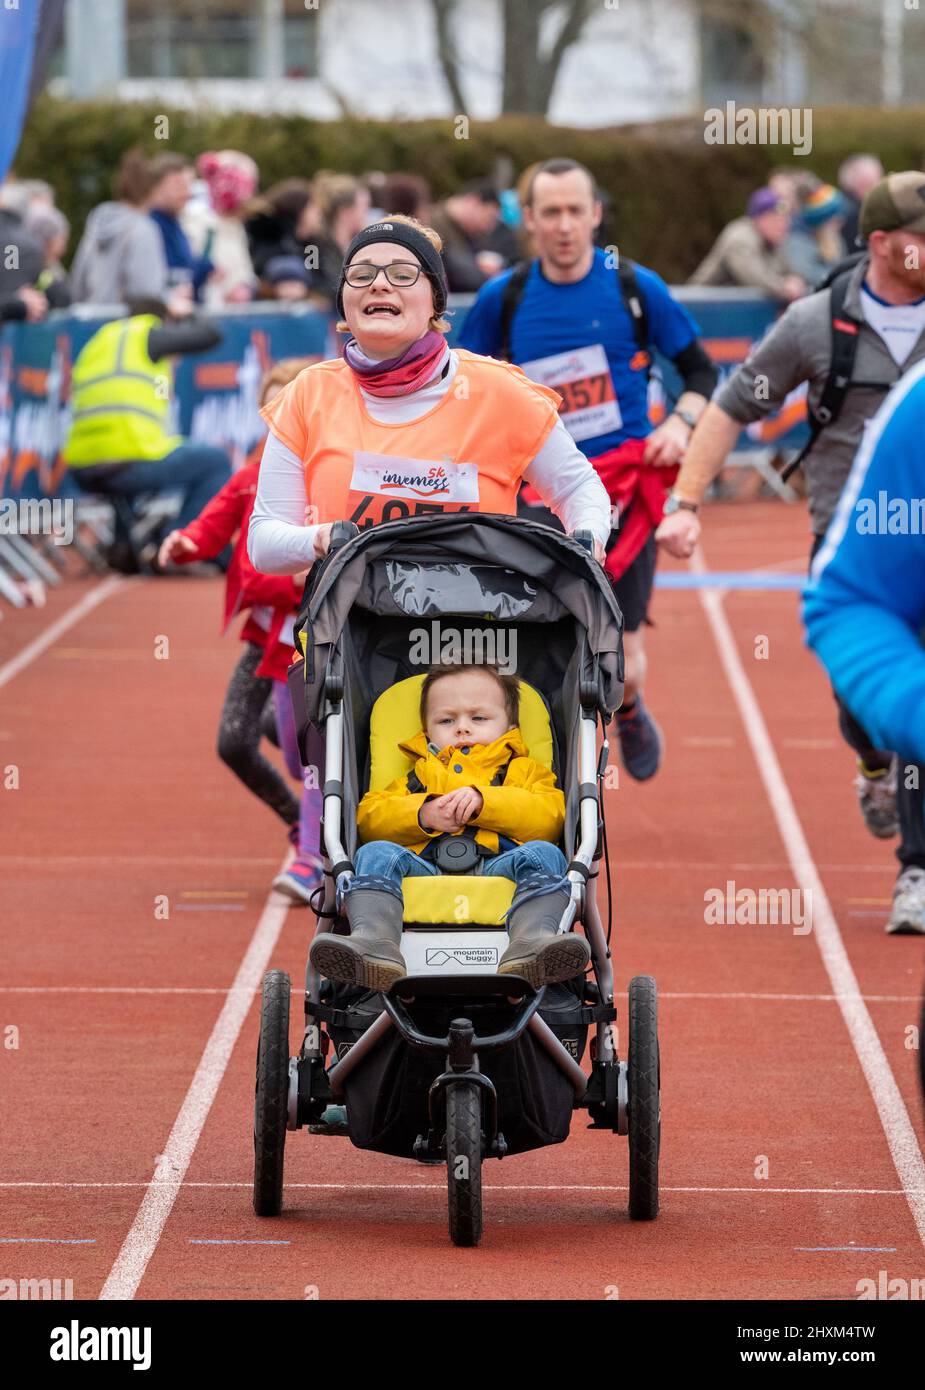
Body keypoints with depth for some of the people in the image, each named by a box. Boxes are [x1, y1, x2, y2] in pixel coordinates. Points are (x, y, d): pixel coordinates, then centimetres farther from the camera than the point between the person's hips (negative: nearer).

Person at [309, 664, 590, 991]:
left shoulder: (524, 770, 31)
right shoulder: (419, 773, 37)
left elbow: (550, 817, 9)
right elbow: (368, 817, 20)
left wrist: (483, 801, -4)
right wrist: (423, 814, 0)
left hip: (496, 864, -1)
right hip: (425, 870, 1)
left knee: (542, 854, -30)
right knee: (375, 854, -25)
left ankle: (533, 938, -60)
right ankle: (374, 942, -55)